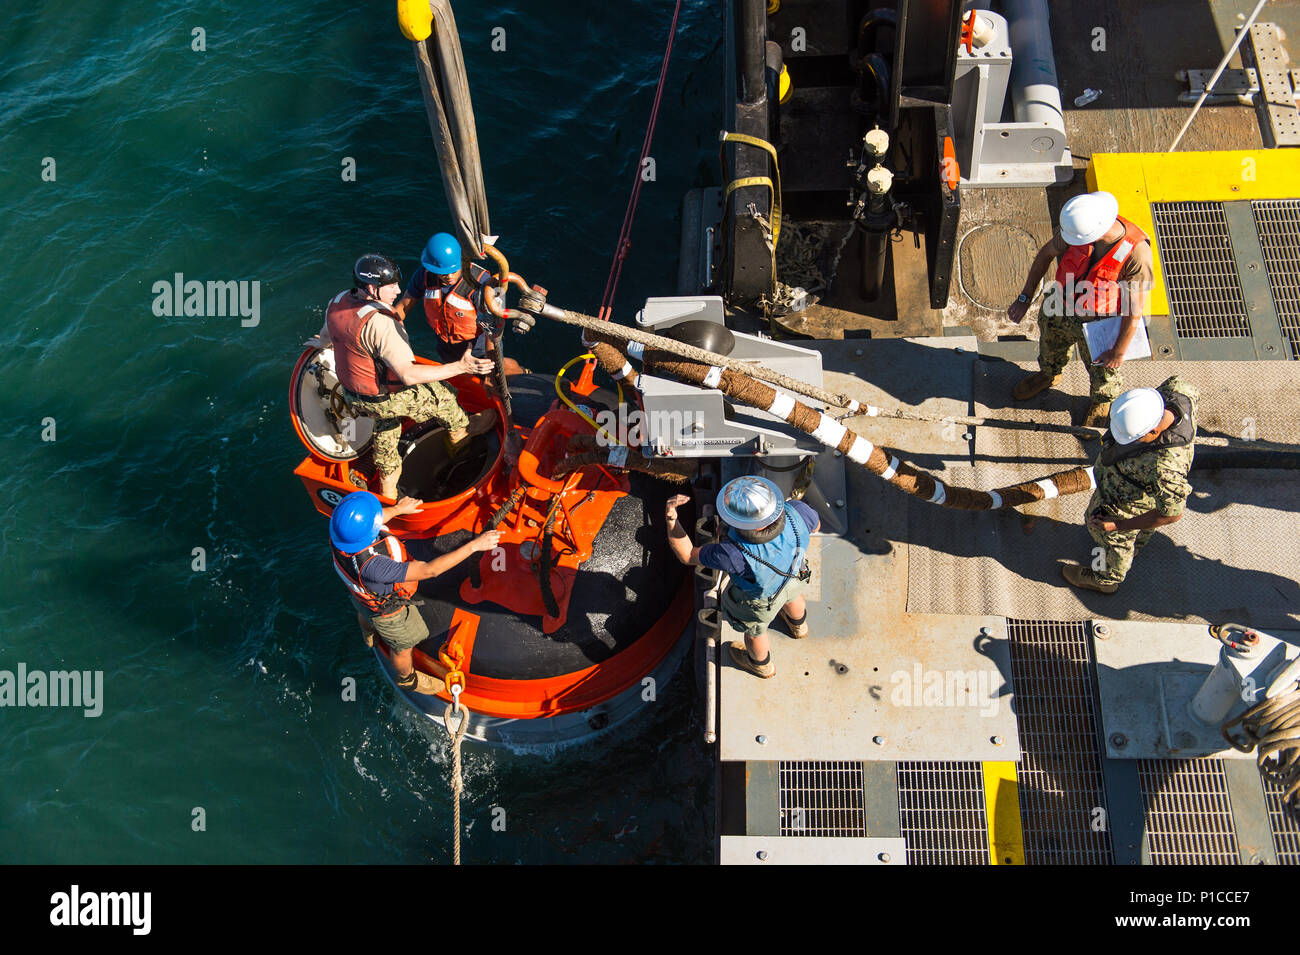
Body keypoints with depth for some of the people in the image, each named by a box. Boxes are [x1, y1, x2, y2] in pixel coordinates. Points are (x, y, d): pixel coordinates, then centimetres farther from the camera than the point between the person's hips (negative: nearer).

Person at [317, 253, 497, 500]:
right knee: (440, 396, 13)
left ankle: (387, 487, 50)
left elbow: (326, 336, 15)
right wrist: (460, 367, -39)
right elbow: (408, 375, -36)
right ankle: (461, 431, 42)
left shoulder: (337, 302, -8)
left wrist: (321, 343, 41)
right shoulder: (379, 323, -35)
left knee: (385, 426, 33)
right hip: (386, 400, -8)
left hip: (351, 394, 8)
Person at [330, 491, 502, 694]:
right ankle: (407, 678, 57)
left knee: (365, 615, 41)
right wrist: (474, 546, -45)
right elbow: (429, 570, -48)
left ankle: (369, 636, 74)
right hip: (386, 610, -6)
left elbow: (373, 518, -6)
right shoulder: (371, 566, -52)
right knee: (404, 648, 27)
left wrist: (398, 509, 14)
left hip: (362, 594, 6)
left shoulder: (339, 533, -31)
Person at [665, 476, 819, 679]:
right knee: (791, 594, 39)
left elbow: (687, 555, -32)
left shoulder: (734, 554, -50)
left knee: (753, 628, 31)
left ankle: (762, 664, 63)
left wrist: (670, 516, -40)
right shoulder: (797, 511, -40)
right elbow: (814, 525, -14)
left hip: (761, 597, -3)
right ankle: (798, 625, 72)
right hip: (793, 571, 4)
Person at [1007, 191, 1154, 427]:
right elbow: (1047, 253, -7)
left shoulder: (1137, 254, -38)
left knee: (1102, 370, 25)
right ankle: (1049, 375, 68)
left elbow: (1135, 310, -25)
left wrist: (1119, 352, -15)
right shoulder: (1078, 224, -27)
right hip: (1058, 309, 4)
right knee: (1050, 348, 33)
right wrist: (1024, 298, -5)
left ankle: (1102, 403, 59)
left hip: (1098, 324, -4)